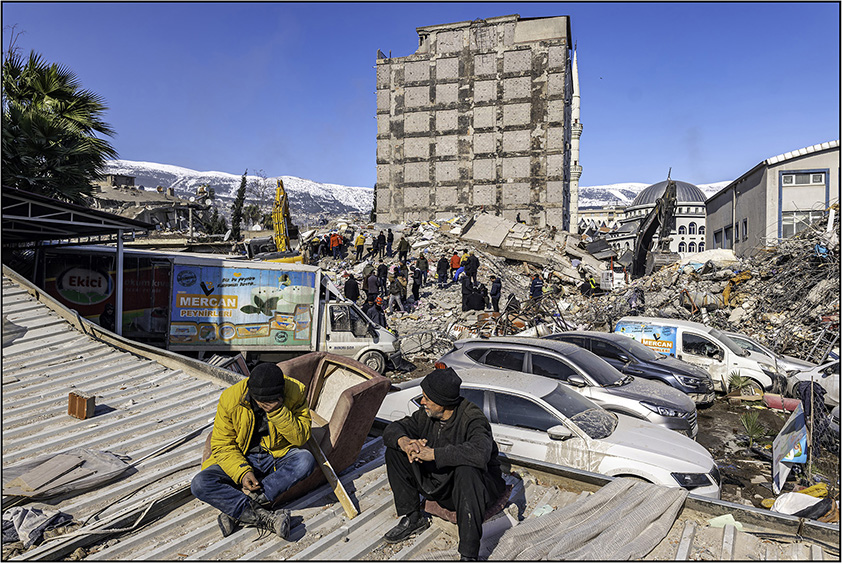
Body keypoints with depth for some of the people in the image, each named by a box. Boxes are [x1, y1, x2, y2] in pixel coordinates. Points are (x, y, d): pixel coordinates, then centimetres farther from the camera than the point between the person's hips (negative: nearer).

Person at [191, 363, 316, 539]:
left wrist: (278, 412, -30)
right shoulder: (230, 398, -16)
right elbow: (222, 445, -8)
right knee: (199, 484, -24)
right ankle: (265, 517, -30)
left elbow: (300, 438, -16)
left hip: (279, 458, 0)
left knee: (306, 459, -33)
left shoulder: (296, 392, -16)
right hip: (241, 460, 1)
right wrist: (242, 472, -24)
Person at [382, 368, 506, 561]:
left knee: (466, 470, -41)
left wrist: (432, 454, -40)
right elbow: (392, 429, -1)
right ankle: (412, 518, 6)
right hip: (439, 484, 7)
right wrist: (404, 441, -26)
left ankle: (469, 554, -31)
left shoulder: (473, 419, -26)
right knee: (394, 452, -3)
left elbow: (479, 453, -45)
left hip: (479, 482, -6)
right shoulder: (427, 414, -6)